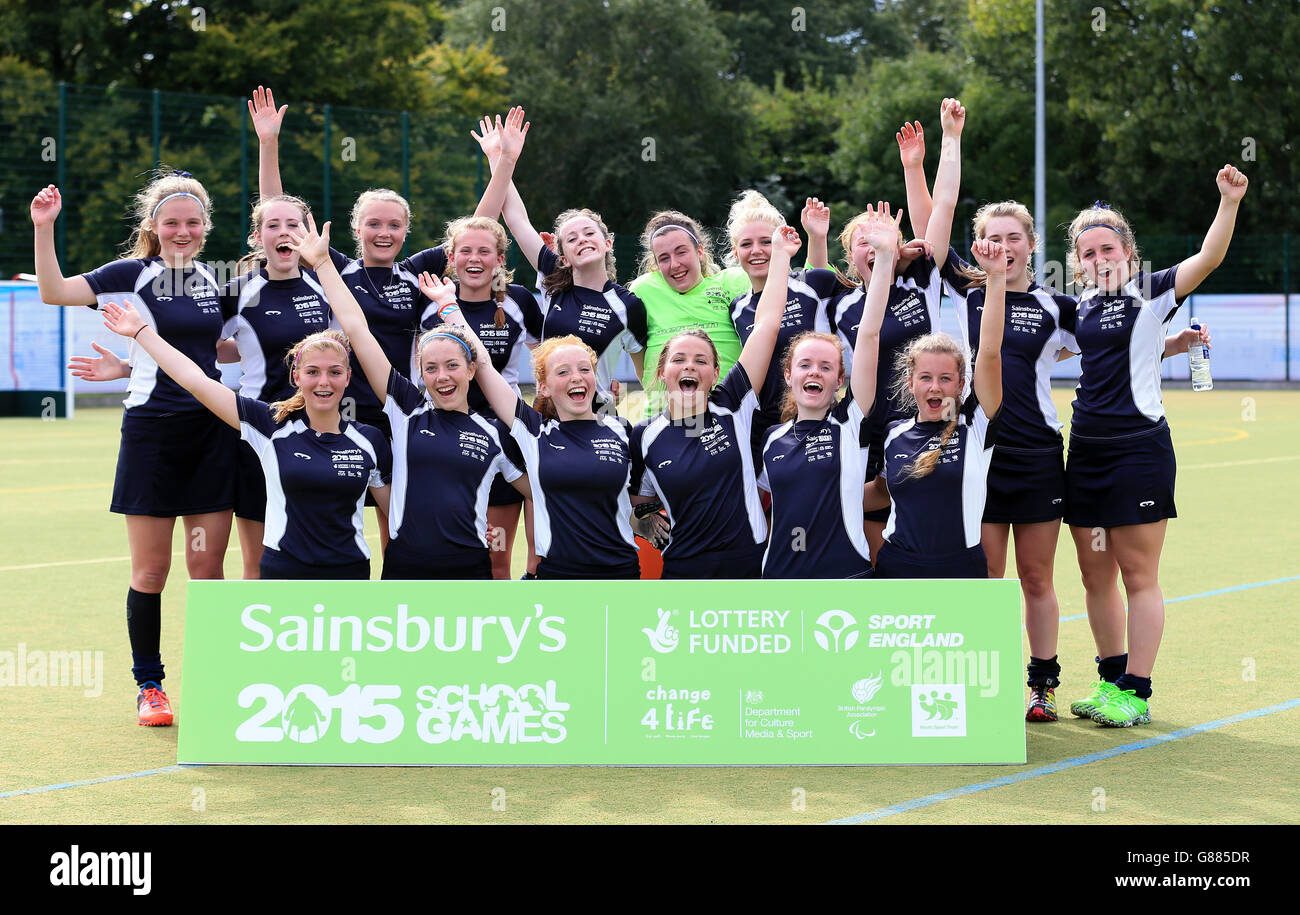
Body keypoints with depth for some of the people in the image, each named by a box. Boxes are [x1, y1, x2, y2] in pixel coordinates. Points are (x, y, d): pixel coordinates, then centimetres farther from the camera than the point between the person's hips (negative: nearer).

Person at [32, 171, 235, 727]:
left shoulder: (214, 279, 11)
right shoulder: (133, 275, -3)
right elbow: (55, 291, -16)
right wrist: (44, 228, -25)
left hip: (211, 432, 3)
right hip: (151, 431, -3)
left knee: (208, 568, 5)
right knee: (150, 571, 2)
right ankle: (149, 686, 15)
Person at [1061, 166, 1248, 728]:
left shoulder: (1151, 293, -4)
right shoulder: (1079, 307, 12)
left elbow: (1208, 260, -20)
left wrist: (1229, 202, -33)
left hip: (1139, 448, -6)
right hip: (1087, 450, 6)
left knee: (1138, 575, -1)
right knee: (1095, 575, 10)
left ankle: (1136, 692, 4)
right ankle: (1111, 679, 23)